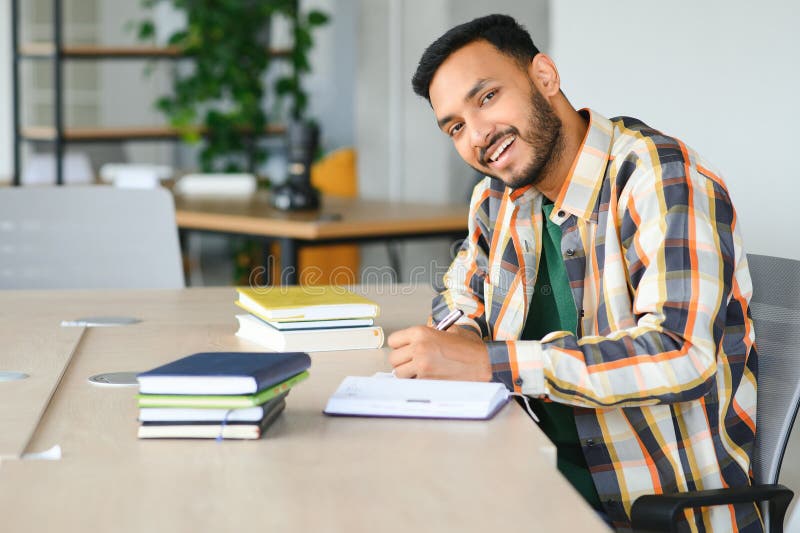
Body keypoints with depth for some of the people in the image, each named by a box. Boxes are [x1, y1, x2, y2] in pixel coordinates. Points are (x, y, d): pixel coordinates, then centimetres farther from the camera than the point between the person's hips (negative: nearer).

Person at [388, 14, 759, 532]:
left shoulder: (662, 176, -17)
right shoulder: (500, 197, 7)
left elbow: (682, 356, -28)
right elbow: (460, 293, 25)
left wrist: (488, 362, -29)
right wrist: (464, 336, -1)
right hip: (547, 482, 7)